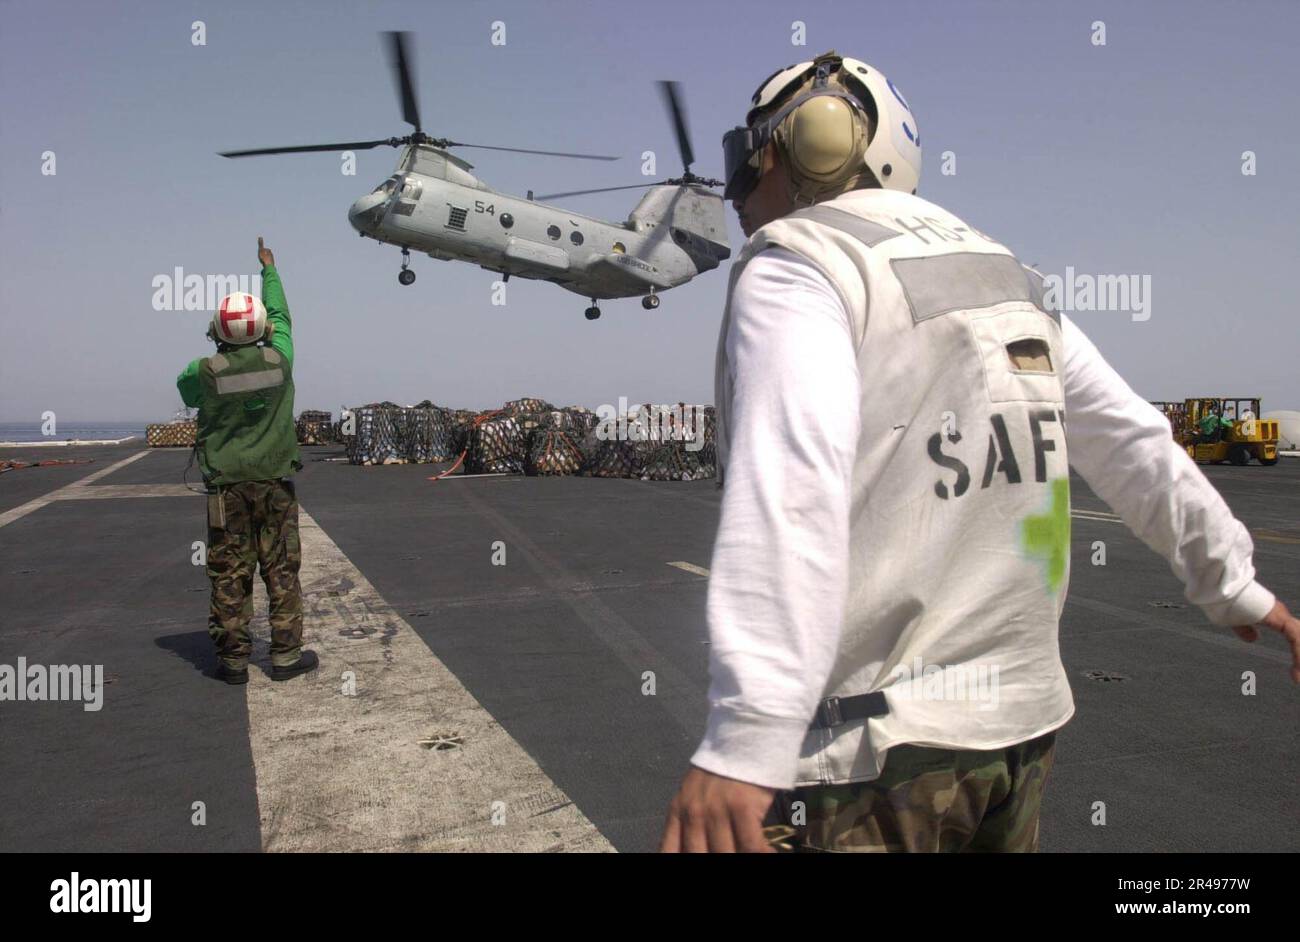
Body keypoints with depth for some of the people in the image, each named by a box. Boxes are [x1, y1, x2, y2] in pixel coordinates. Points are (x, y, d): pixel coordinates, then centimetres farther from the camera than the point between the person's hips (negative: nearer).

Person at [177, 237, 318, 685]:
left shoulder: (204, 372, -10)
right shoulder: (278, 359, -5)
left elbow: (186, 393, 14)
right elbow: (281, 316, 14)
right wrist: (269, 269, 28)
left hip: (227, 488, -1)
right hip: (275, 485, 1)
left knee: (229, 576, 6)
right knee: (281, 571, 7)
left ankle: (233, 659, 13)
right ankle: (286, 655, 12)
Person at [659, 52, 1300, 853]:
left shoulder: (796, 269, -11)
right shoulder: (999, 275, 13)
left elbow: (791, 497, -28)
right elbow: (1134, 443, 18)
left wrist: (742, 743, -33)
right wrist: (1231, 582, 30)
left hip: (873, 743, -8)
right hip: (1017, 716, 8)